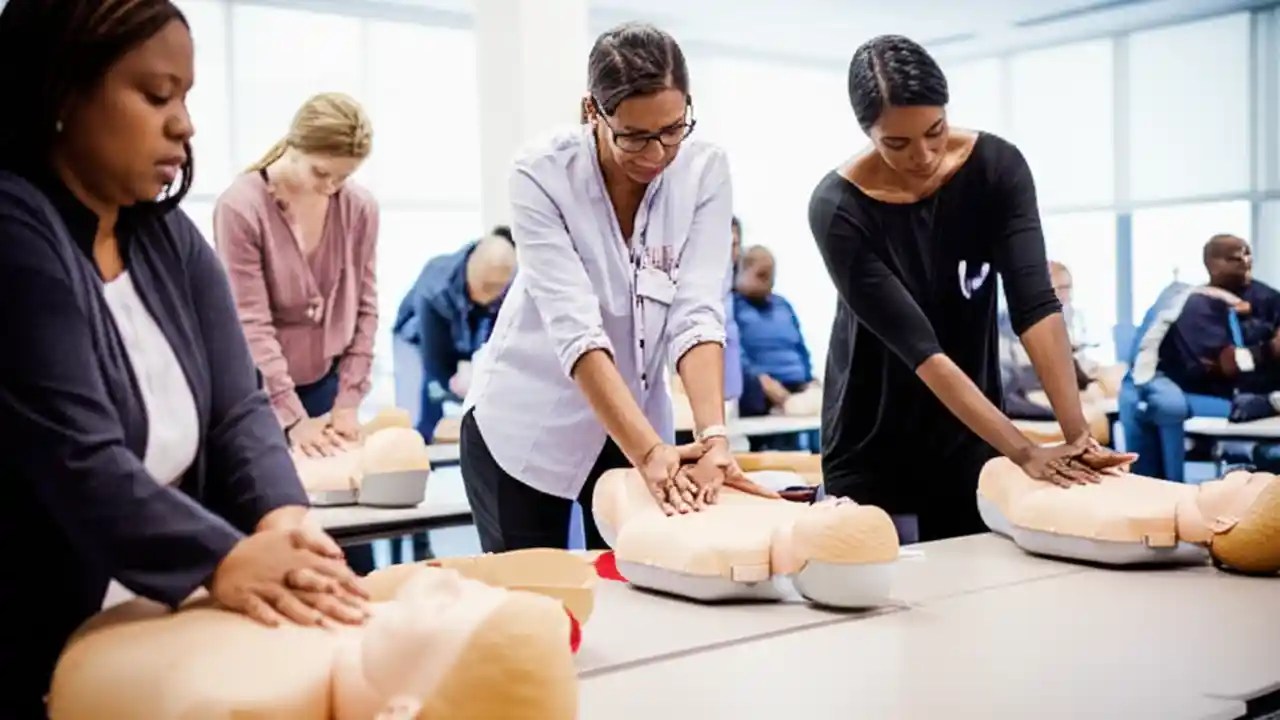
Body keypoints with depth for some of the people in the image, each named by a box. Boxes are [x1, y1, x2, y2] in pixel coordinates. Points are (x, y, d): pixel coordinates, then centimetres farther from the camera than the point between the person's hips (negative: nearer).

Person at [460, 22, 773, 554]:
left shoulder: (705, 172, -12)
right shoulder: (541, 177, -21)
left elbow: (698, 312, -18)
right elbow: (575, 328, -29)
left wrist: (713, 435, -32)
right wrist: (649, 451, -37)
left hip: (633, 420, 3)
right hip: (527, 424, -2)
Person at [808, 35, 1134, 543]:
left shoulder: (996, 167, -12)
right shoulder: (839, 209, -23)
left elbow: (1035, 306, -21)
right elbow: (920, 349, -27)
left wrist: (1078, 433, -31)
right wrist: (1024, 453, -31)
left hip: (970, 437, 3)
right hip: (873, 446, -2)